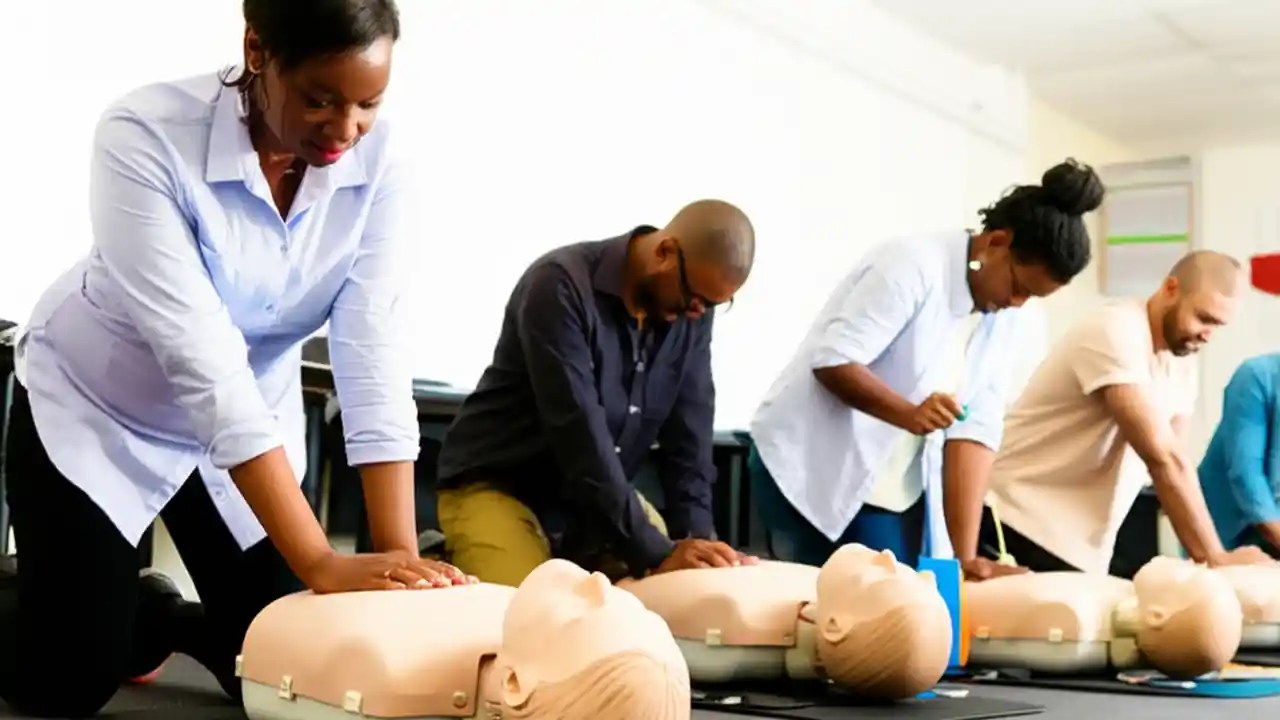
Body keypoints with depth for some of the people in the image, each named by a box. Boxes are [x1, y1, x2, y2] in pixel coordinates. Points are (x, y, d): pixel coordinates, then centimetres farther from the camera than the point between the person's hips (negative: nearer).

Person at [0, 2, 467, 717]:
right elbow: (200, 360, -37)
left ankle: (152, 613, 32)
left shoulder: (374, 162, -21)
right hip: (100, 406, -3)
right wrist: (321, 563, -41)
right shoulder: (147, 136, -32)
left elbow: (373, 351, -25)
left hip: (252, 417, 4)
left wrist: (400, 550, -34)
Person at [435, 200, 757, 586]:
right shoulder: (561, 284, -24)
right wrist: (654, 555, -33)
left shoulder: (693, 311, -4)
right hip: (498, 489, -6)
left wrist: (696, 539, -19)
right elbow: (579, 434, -31)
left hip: (605, 498, 7)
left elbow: (688, 438, -5)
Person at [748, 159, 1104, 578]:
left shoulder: (1004, 319, 4)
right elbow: (831, 360, -22)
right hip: (811, 470, -6)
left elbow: (975, 429, -3)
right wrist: (908, 413, -37)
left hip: (899, 492, 7)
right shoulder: (914, 263, -17)